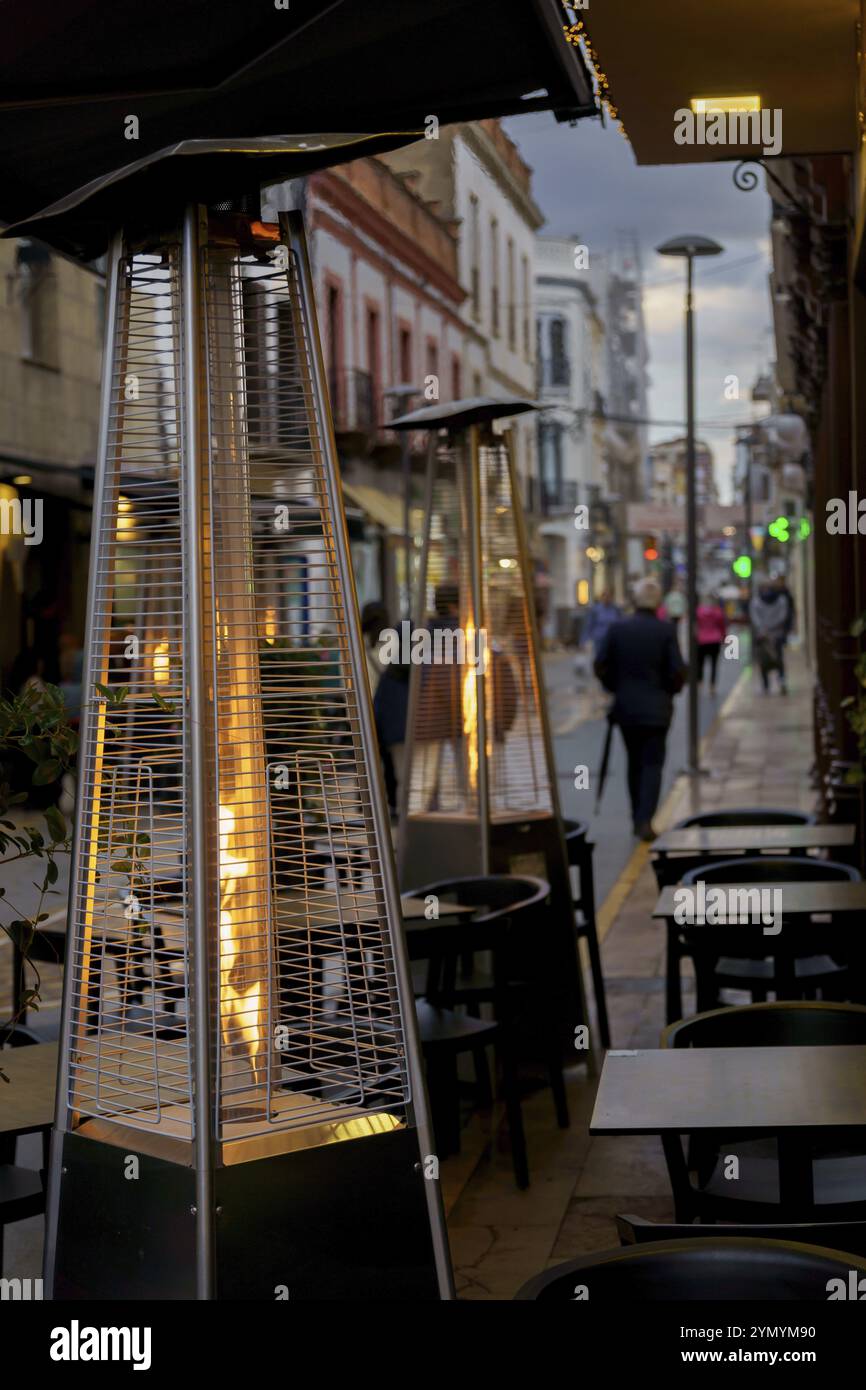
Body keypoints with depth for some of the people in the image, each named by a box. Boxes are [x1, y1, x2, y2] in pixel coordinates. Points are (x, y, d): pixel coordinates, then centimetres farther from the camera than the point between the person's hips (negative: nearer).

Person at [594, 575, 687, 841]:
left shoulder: (617, 628, -4)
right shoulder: (666, 630, -9)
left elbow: (600, 666, -3)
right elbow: (678, 670, -11)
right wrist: (671, 691, 8)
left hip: (625, 706, 2)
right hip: (656, 707, -2)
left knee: (634, 763, 16)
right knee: (652, 764, 2)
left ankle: (637, 818, 20)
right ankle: (645, 820, -10)